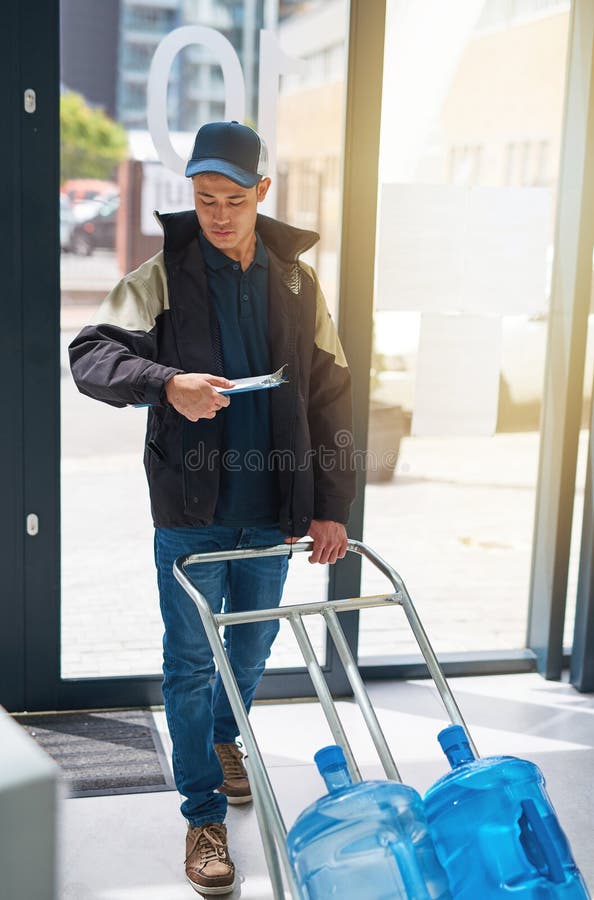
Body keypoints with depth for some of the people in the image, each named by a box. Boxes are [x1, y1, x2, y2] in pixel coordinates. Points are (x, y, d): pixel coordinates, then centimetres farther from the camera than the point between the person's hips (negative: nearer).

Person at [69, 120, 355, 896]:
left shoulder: (296, 281, 3)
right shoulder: (163, 275, -5)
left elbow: (330, 395, 4)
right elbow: (90, 355, -14)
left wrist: (330, 505, 1)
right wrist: (166, 382, -35)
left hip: (272, 505, 3)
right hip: (191, 508, -3)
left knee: (254, 643, 19)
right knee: (191, 659, 5)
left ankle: (224, 738, 48)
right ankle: (205, 815, 19)